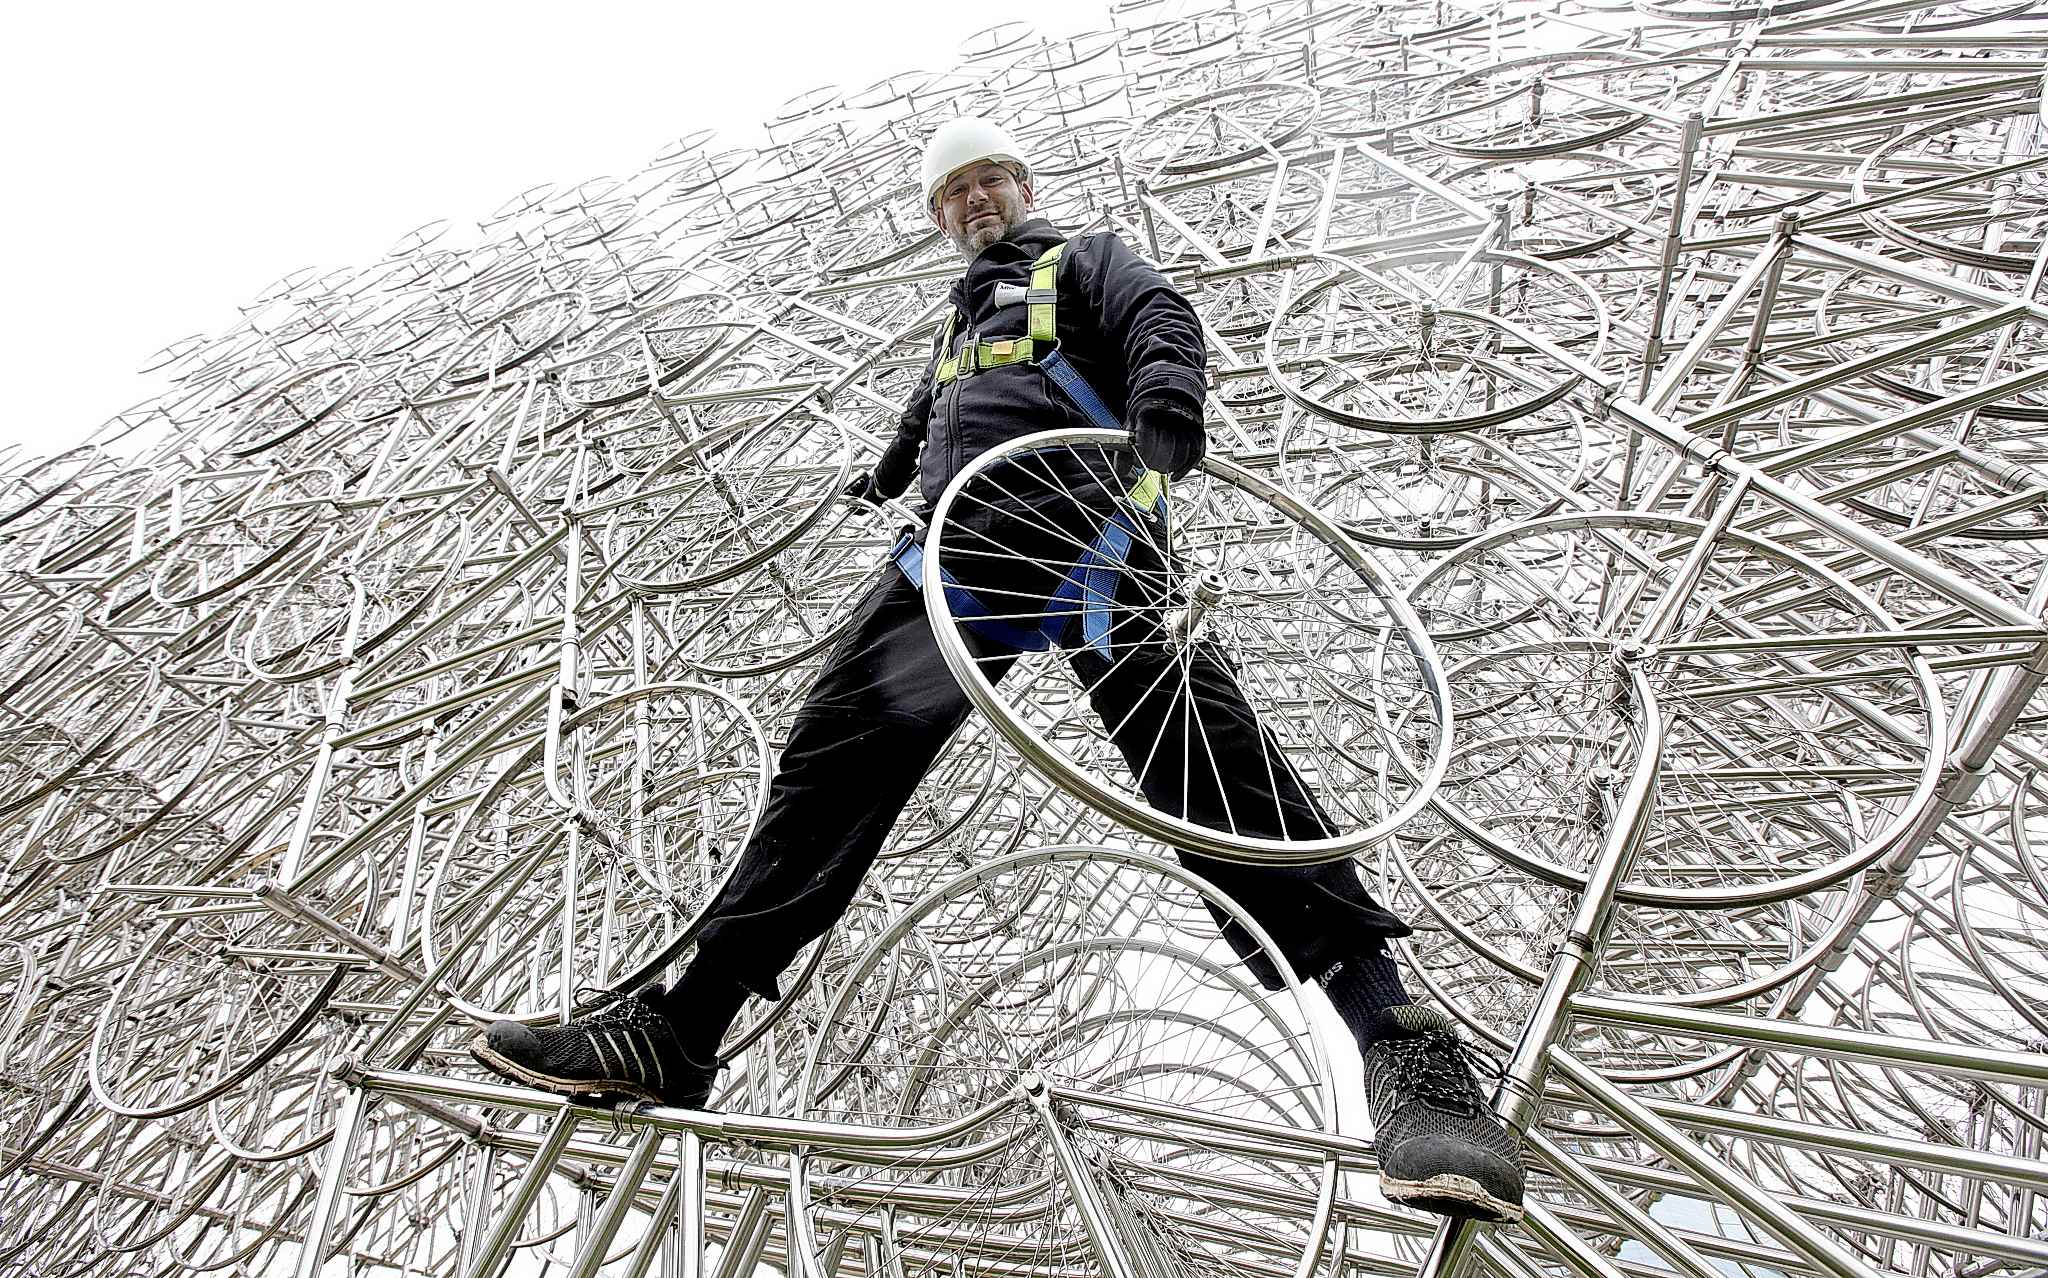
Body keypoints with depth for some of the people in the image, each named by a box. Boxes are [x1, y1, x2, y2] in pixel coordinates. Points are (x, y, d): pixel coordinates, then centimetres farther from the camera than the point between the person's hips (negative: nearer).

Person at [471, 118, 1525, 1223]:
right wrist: (883, 478, 72)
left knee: (1197, 739, -24)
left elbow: (1164, 325, 1)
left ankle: (1398, 1045, -23)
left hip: (1081, 523, -5)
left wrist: (1164, 427, -21)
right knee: (837, 749, -9)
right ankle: (679, 1028, -8)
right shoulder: (953, 323, 40)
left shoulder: (1086, 260, 22)